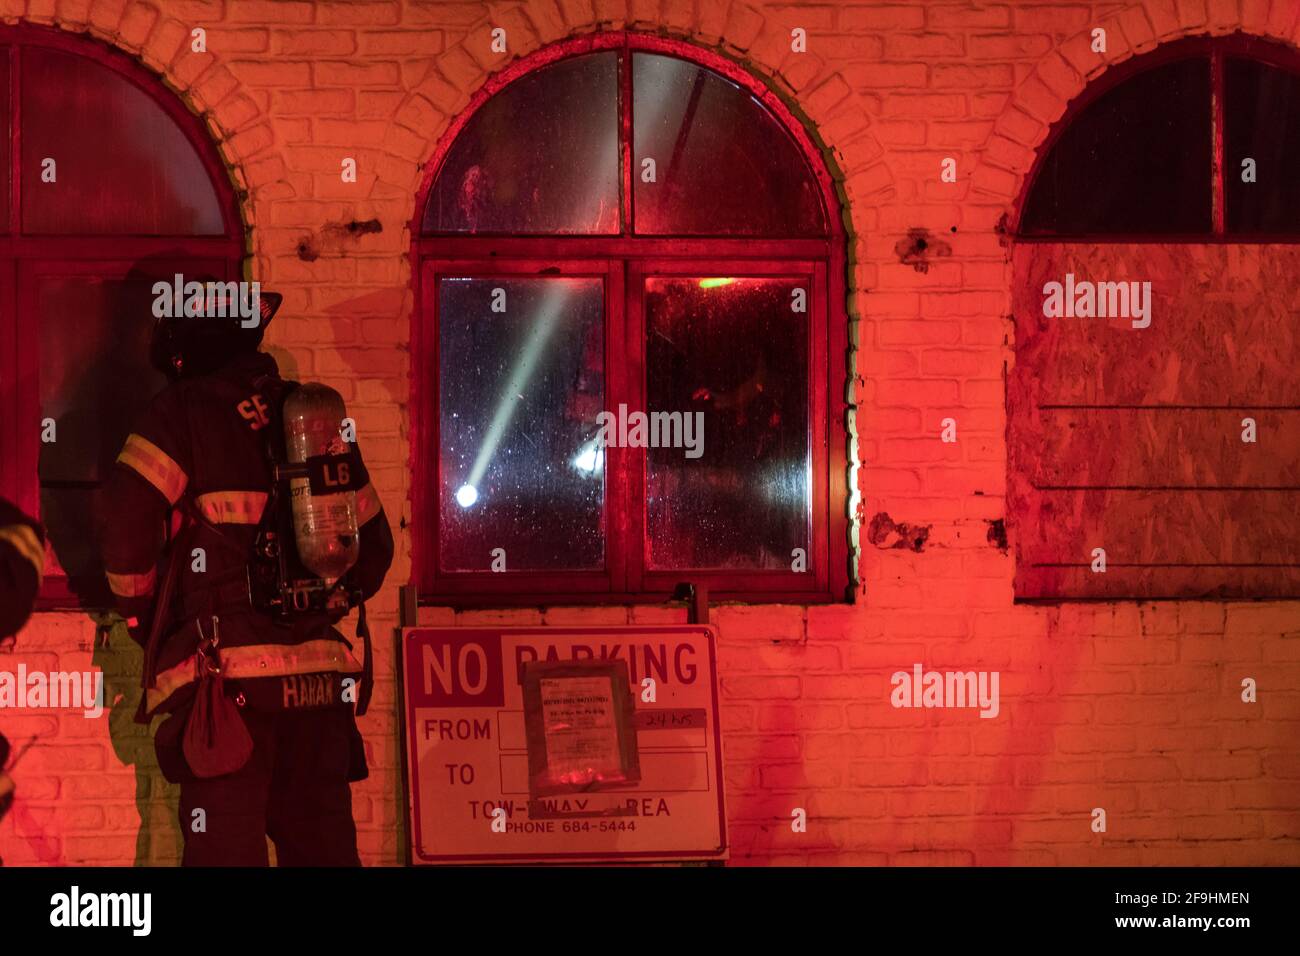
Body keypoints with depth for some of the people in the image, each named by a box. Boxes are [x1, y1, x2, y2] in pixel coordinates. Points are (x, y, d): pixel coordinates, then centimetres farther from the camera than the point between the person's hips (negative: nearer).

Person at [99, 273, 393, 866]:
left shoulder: (183, 413, -1)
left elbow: (126, 523, -11)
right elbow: (374, 543, 19)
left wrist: (142, 615, 5)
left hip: (228, 674, -5)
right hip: (320, 680, 5)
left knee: (226, 852, -3)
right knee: (321, 848, 11)